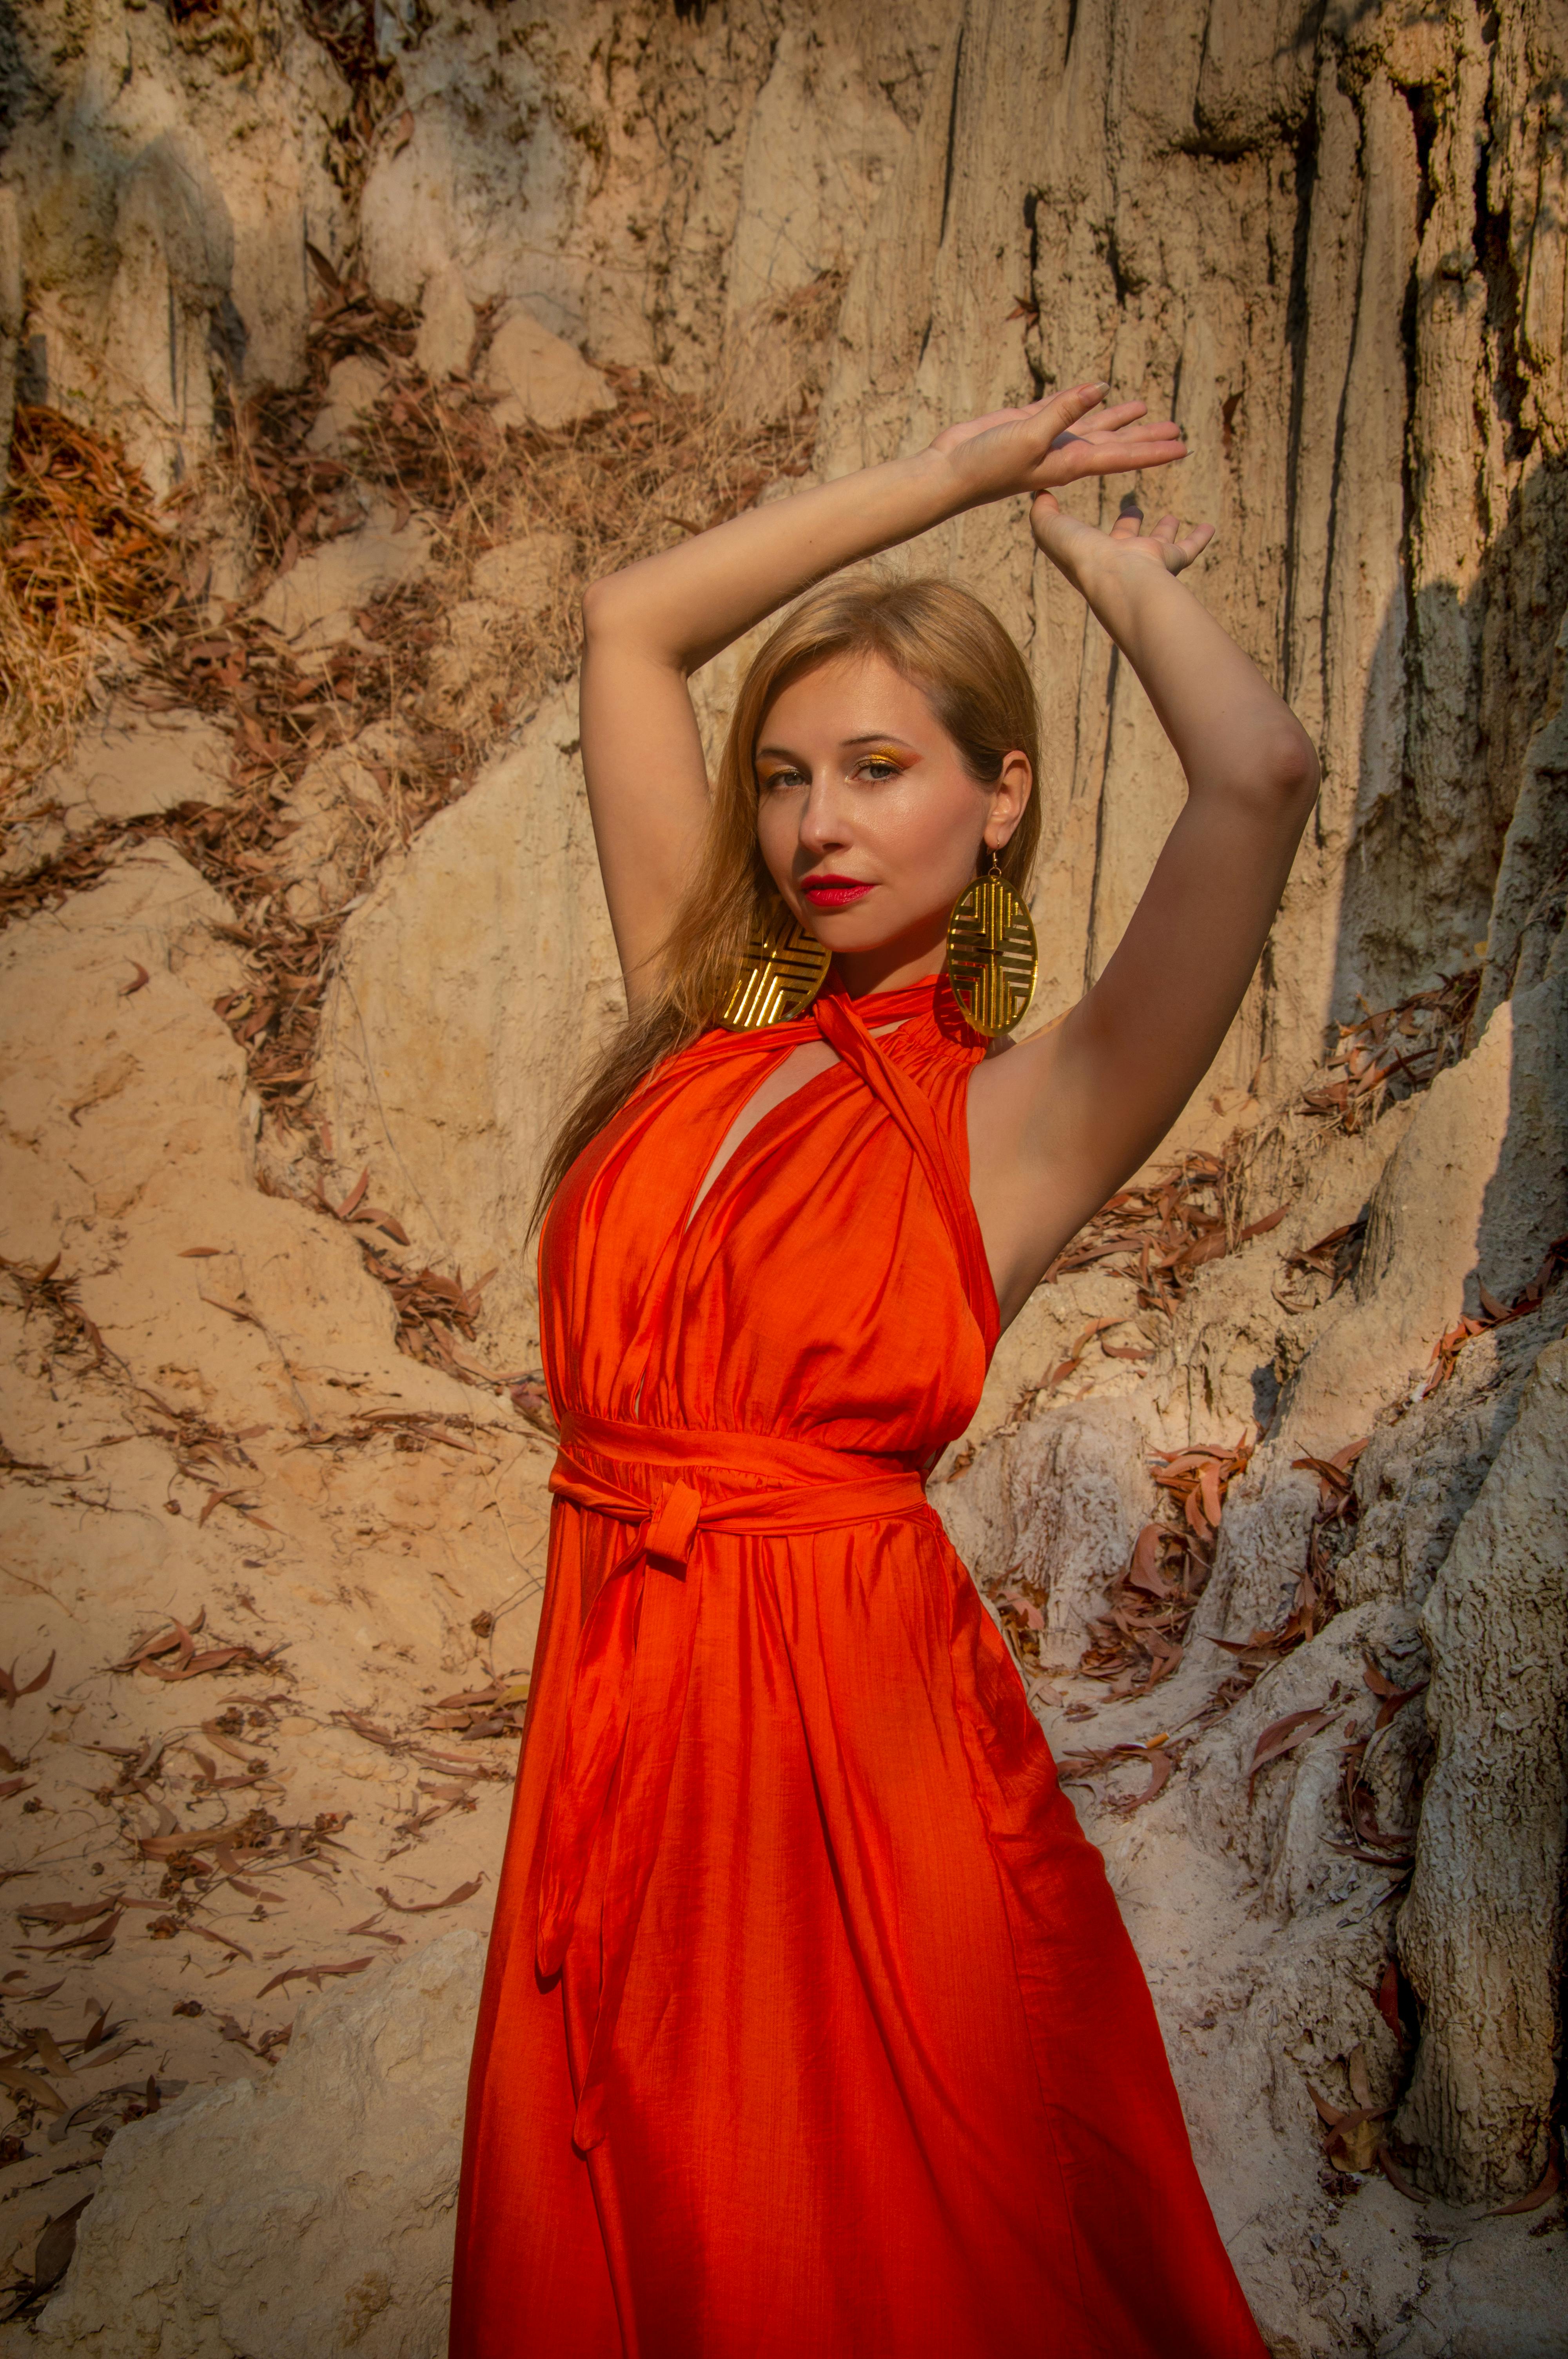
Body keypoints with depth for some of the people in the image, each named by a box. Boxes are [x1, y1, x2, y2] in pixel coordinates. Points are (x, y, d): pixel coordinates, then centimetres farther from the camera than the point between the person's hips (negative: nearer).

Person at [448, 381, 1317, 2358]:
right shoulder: (701, 1032, 5)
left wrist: (1119, 568, -2)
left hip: (864, 1757, -4)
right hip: (618, 1748, 5)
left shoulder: (1023, 1116, -6)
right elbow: (629, 624, 9)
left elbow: (1261, 779, -21)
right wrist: (954, 471, 12)